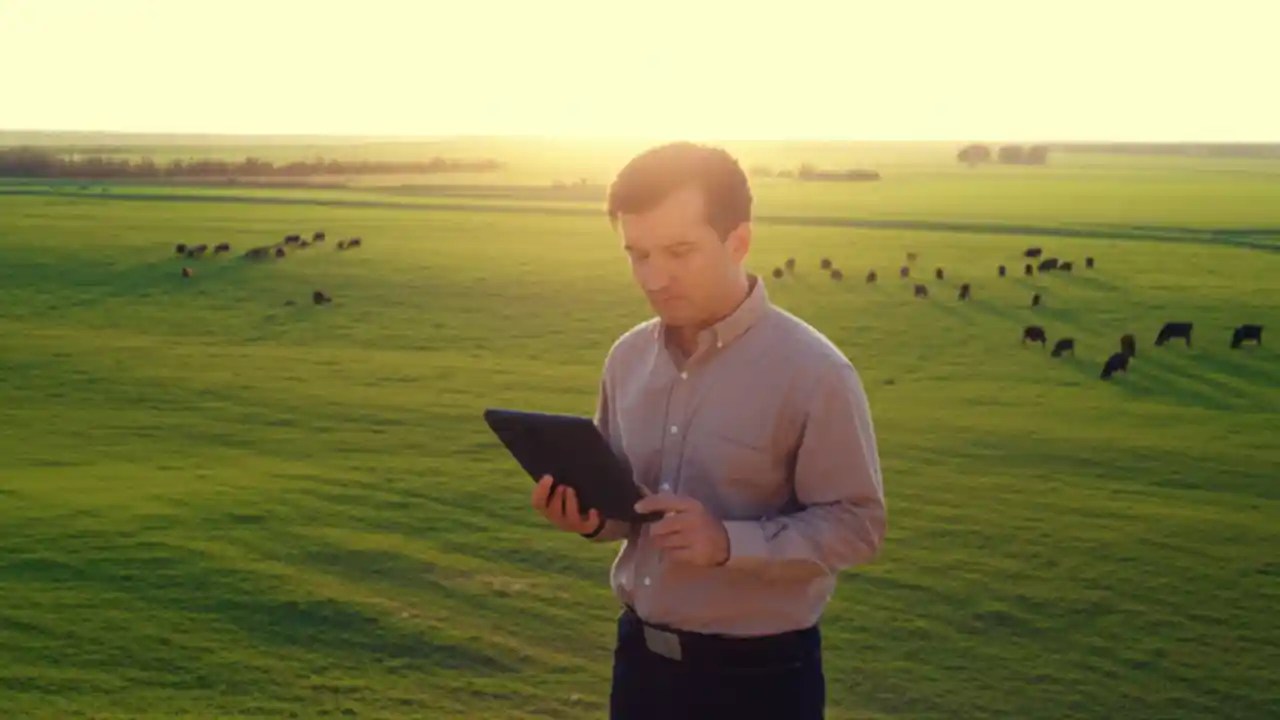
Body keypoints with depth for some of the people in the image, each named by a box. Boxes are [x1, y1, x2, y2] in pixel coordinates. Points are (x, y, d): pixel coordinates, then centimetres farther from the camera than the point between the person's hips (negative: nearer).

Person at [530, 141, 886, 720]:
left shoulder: (813, 371, -16)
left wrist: (730, 541, -26)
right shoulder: (627, 357, 1)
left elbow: (856, 524, -14)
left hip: (759, 673, -5)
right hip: (641, 656, 5)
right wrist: (591, 515, -10)